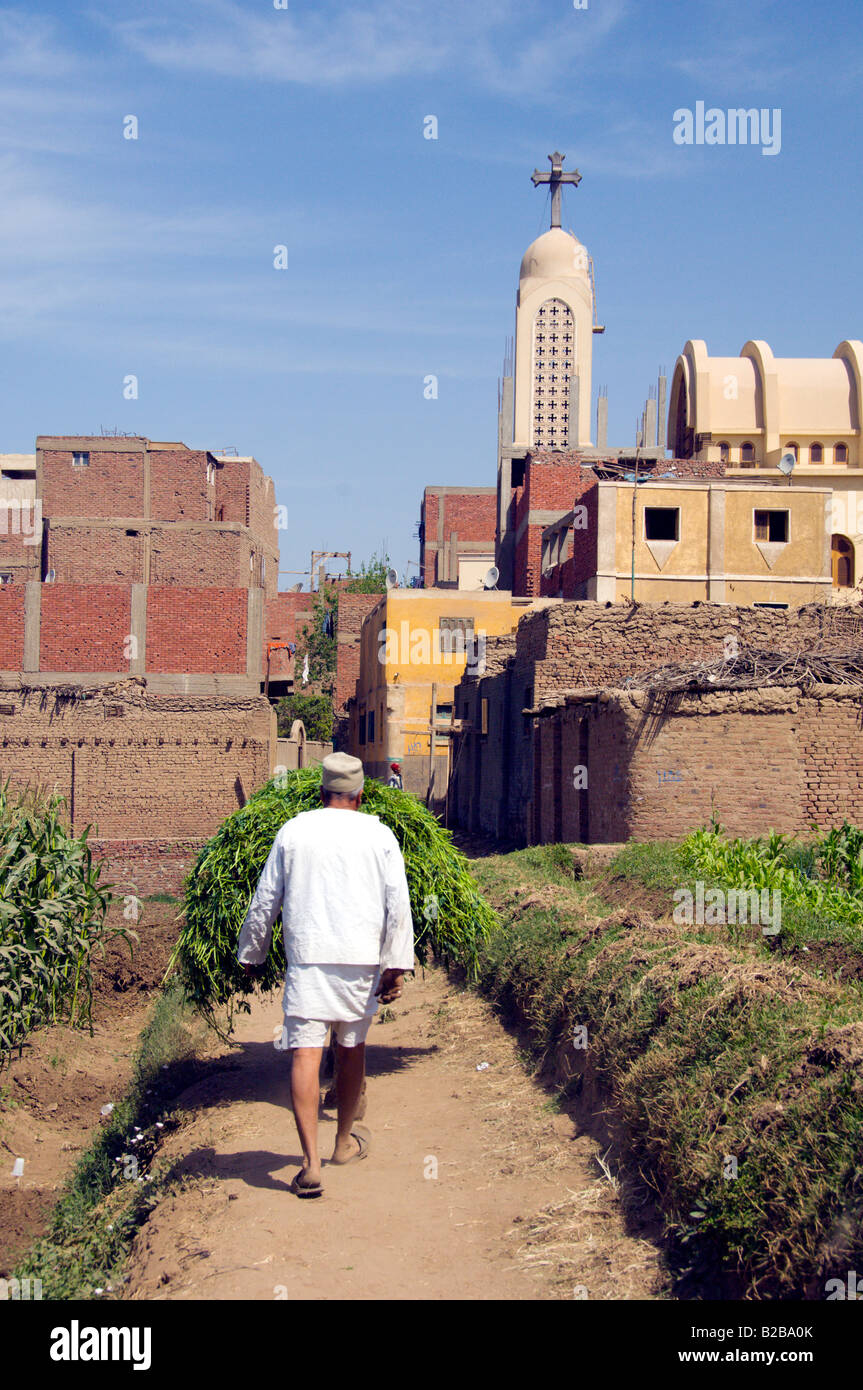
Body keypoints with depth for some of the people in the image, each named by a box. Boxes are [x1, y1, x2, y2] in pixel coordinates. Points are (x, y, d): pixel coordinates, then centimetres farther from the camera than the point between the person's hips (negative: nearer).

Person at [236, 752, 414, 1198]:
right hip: (361, 960, 1)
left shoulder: (293, 831, 6)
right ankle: (345, 1141, 35)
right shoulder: (379, 835, 5)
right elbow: (398, 906, -1)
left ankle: (311, 1163, -16)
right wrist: (396, 966, 1)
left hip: (306, 959, -1)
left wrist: (251, 953, 21)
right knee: (352, 1048, 18)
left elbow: (265, 901, 9)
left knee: (305, 1054, -5)